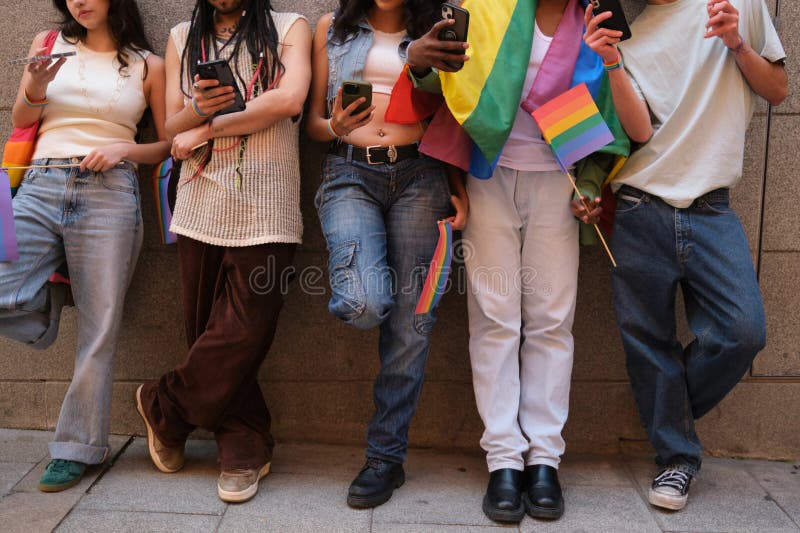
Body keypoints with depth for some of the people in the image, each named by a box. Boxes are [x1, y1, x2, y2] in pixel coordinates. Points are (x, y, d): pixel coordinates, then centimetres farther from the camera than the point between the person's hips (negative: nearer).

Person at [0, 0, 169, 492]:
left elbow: (171, 144, 10)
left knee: (99, 327, -4)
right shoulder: (50, 44, 15)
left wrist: (124, 148, -8)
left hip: (109, 193, -2)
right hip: (41, 187, 2)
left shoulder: (148, 65, 10)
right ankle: (49, 296, 21)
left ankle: (79, 447, 9)